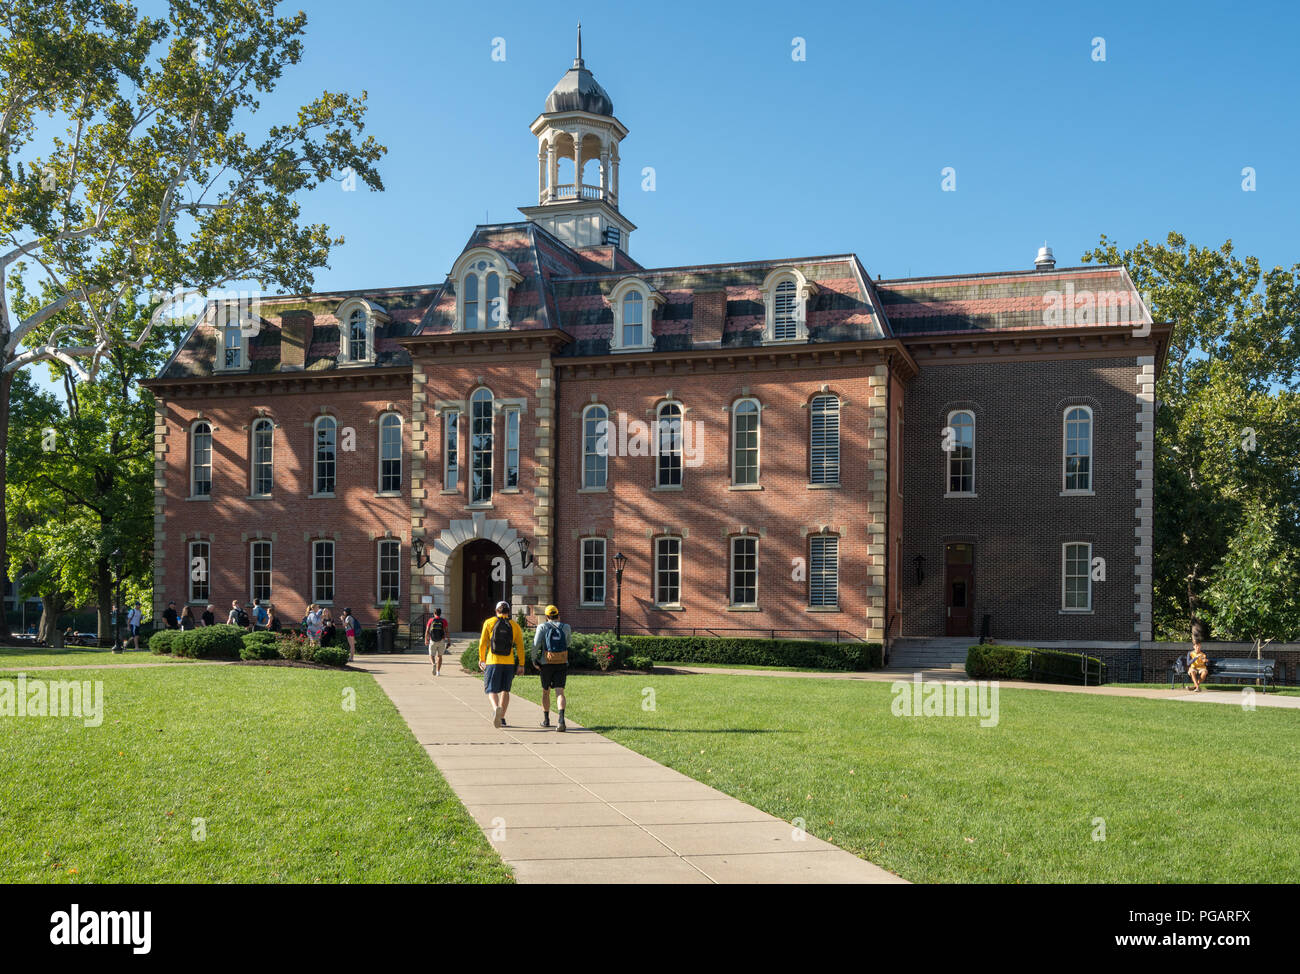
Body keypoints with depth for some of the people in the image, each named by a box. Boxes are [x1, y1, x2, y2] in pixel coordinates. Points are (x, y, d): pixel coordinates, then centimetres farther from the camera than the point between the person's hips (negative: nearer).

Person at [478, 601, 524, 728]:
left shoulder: (489, 623, 1)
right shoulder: (515, 625, 4)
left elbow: (482, 643, -1)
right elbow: (520, 646, -1)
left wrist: (481, 659, 9)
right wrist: (521, 665, 1)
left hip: (493, 661, -2)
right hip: (509, 662, 2)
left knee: (491, 689, 4)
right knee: (505, 690, 16)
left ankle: (496, 708, -26)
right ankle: (502, 718, 16)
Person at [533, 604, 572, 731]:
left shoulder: (542, 627, -1)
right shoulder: (566, 627, 6)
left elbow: (536, 644, -12)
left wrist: (534, 660, -2)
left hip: (546, 664, 0)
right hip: (562, 664, 1)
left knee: (545, 691, 18)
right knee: (559, 692, -6)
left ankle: (546, 720, 27)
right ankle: (561, 720, -27)